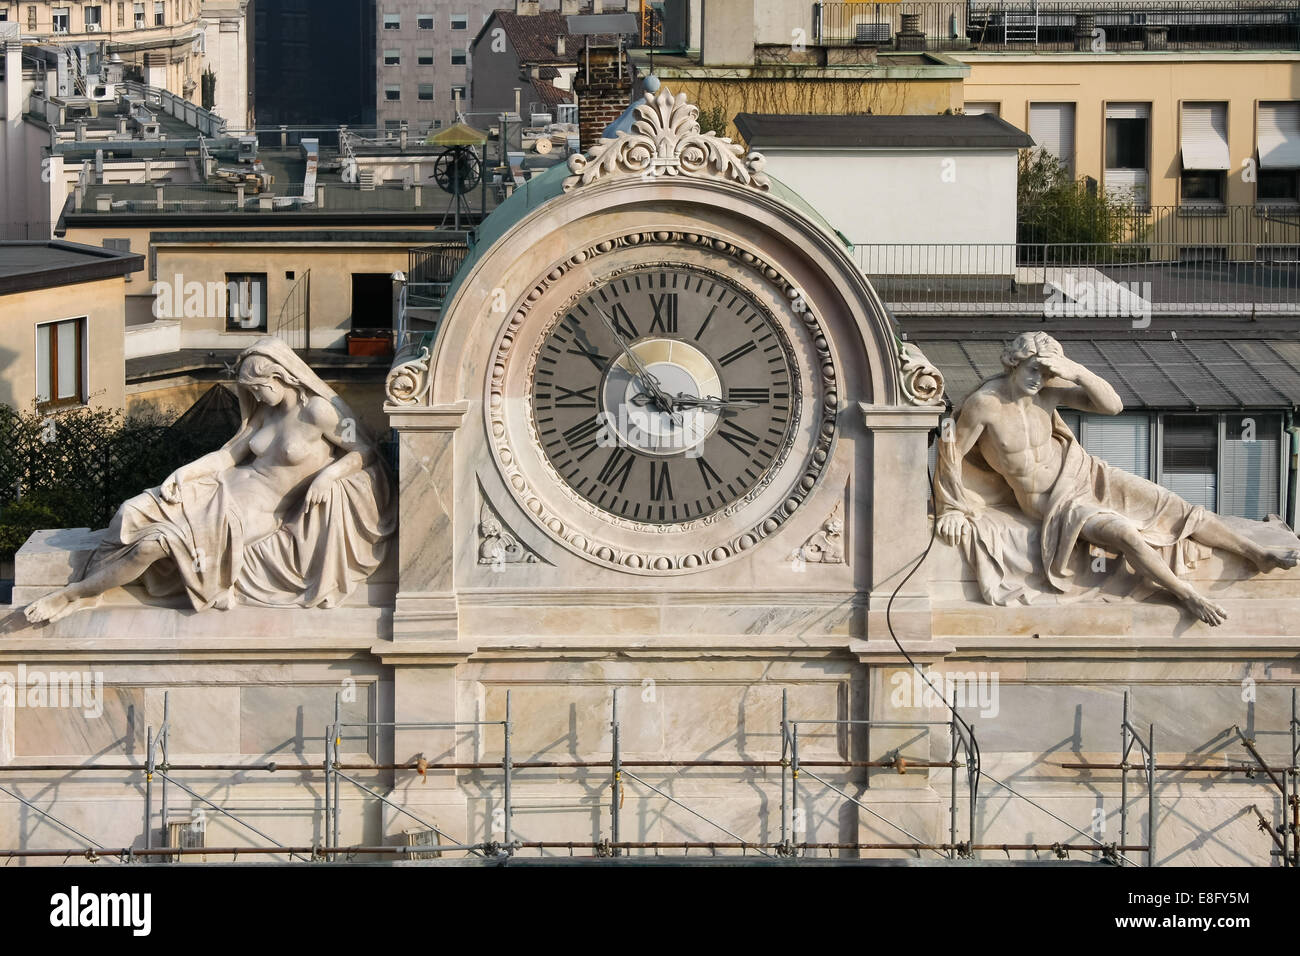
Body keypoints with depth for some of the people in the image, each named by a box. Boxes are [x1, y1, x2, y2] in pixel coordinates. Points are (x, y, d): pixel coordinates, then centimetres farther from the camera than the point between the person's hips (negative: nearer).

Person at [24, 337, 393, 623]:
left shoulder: (318, 412, -11)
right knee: (134, 513, -13)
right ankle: (89, 585, -7)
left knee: (161, 539, -19)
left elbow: (364, 454, -7)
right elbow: (228, 454, 11)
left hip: (259, 515, -7)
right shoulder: (266, 412, 10)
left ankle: (73, 595, -7)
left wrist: (328, 473, -24)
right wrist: (184, 472, -4)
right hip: (229, 488, 7)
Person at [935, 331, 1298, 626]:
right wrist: (951, 510, -6)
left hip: (1082, 472, 5)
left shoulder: (1047, 390, -8)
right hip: (1053, 502, -5)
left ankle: (1257, 554, 4)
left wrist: (1077, 373, -24)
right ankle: (1188, 596, -16)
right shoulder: (984, 403, -20)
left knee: (1176, 507, -1)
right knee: (1125, 534, -29)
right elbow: (951, 452, -10)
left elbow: (1112, 405, -9)